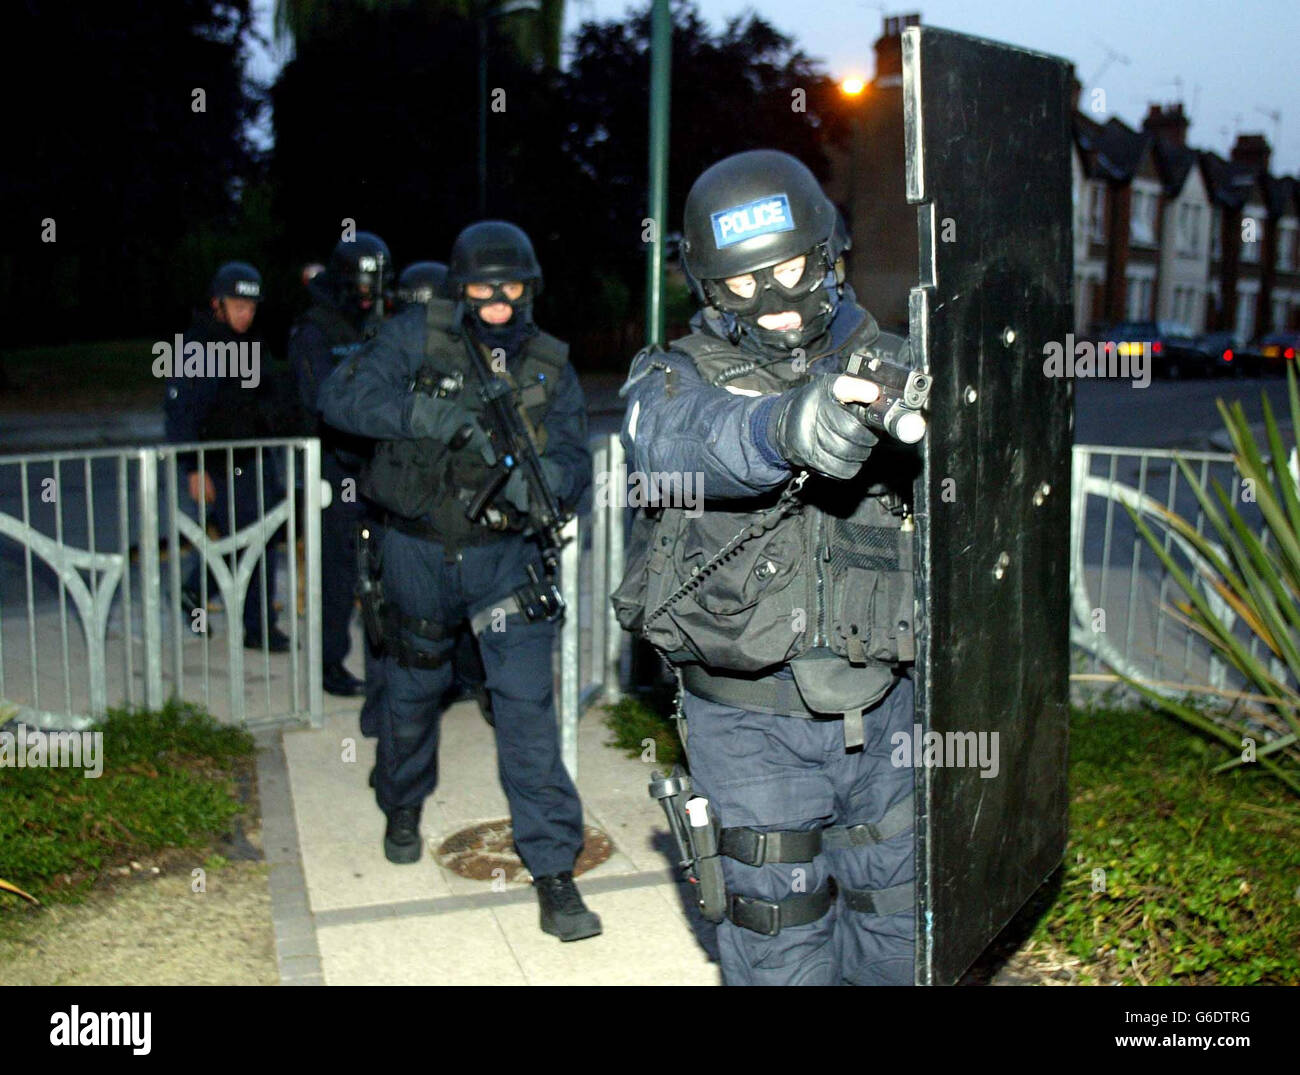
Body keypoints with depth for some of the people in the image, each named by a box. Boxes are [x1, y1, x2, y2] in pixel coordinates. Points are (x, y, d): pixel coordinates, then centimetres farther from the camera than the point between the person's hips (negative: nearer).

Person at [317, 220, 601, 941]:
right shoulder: (417, 336, -6)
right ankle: (402, 808, 47)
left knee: (528, 701, -9)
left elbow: (575, 461, -5)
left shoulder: (550, 367, 0)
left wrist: (540, 477, -29)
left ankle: (554, 873, -2)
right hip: (418, 550, 0)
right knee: (413, 690, 18)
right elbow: (339, 397, -13)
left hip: (504, 552, 0)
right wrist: (426, 415, -28)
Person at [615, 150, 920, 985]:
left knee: (894, 921, 16)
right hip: (753, 721, -2)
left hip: (881, 707, 3)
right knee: (779, 935, 5)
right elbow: (675, 441, -27)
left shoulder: (887, 366, 2)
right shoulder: (678, 377, -4)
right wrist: (780, 427, -50)